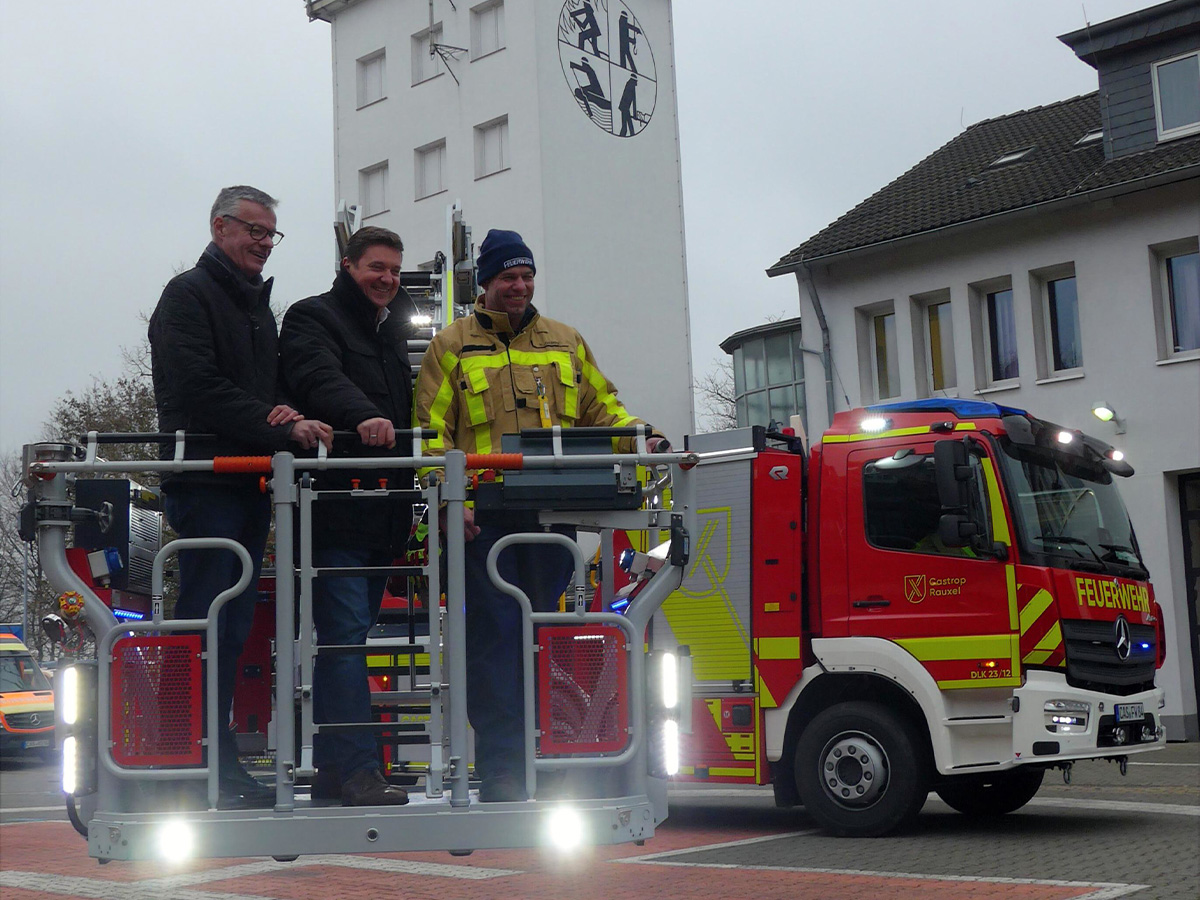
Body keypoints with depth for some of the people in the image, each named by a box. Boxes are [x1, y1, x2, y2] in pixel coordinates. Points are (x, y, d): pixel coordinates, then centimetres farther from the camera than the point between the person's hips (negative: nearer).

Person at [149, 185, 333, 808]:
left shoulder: (259, 305, 23)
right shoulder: (189, 295, -3)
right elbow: (202, 390, -15)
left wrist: (284, 413, -2)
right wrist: (283, 429, -19)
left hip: (251, 484, 8)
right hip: (205, 482, -8)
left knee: (233, 628, 9)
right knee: (205, 624, -8)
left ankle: (220, 764, 14)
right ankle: (198, 764, -4)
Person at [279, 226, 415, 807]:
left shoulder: (393, 333, 26)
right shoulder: (312, 319, 2)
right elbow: (321, 378, -19)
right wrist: (362, 416, -38)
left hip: (382, 513, 8)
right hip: (335, 510, -8)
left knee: (349, 637, 10)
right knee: (344, 637, -11)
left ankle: (333, 772, 15)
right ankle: (356, 769, -13)